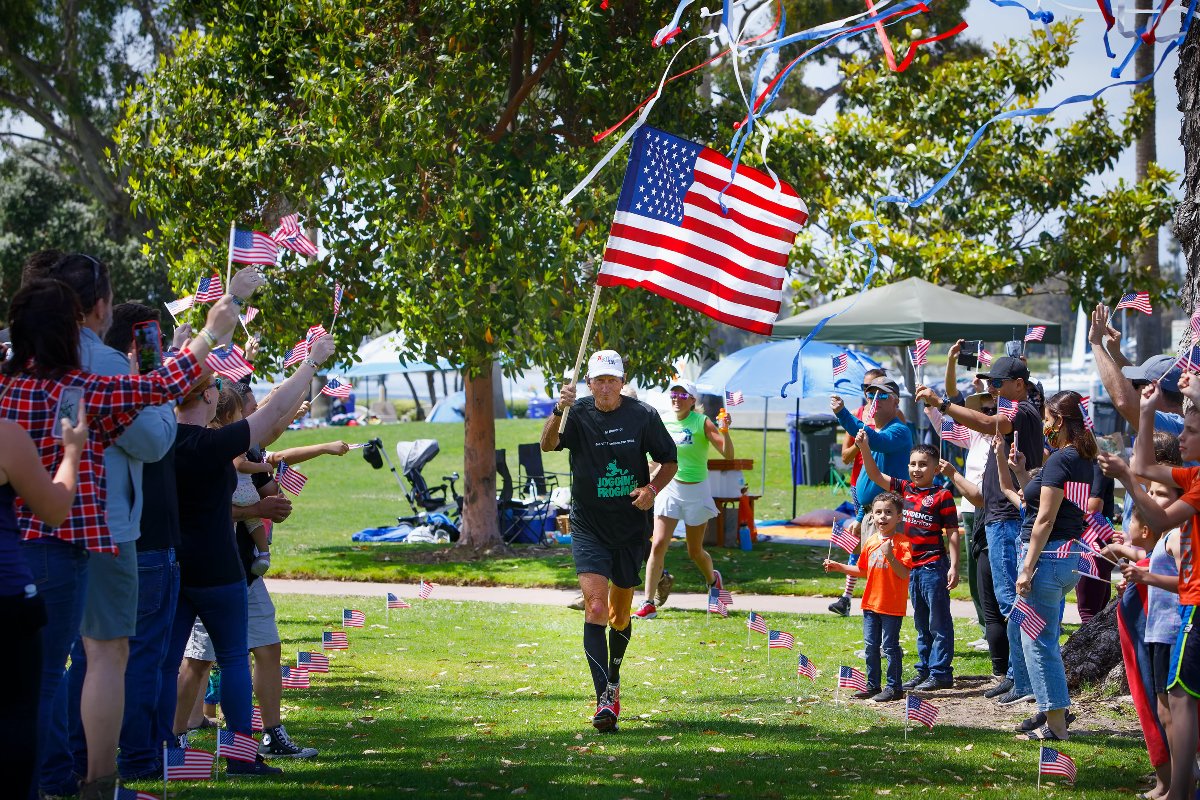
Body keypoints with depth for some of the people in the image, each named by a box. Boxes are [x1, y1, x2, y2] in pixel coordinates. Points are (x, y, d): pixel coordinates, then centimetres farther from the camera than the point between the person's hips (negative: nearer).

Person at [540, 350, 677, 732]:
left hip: (630, 529, 2)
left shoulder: (643, 415, -4)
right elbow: (548, 444, -25)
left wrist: (652, 489, -14)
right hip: (588, 528, -2)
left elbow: (670, 461, 6)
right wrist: (559, 411, -44)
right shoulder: (579, 414, -7)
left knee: (620, 616, 14)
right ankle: (603, 700, -21)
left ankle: (613, 682, 39)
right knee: (595, 609, -18)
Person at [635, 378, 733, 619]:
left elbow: (728, 454, -16)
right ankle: (649, 603, -10)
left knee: (695, 551, 9)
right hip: (669, 488, 2)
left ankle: (712, 579, 43)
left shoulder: (702, 423, -11)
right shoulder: (663, 422, 0)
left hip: (696, 491, -2)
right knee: (658, 545, -11)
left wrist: (724, 430, -32)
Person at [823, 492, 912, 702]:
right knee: (871, 646, 12)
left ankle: (894, 687, 7)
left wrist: (890, 556, -30)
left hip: (892, 605, -7)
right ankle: (872, 686, 21)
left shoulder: (902, 543, -11)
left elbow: (903, 573, -18)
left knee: (890, 646, -1)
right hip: (871, 603, 7)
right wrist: (839, 567, 17)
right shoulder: (870, 542, 10)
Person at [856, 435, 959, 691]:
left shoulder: (942, 496, -8)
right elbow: (874, 475, 8)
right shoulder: (904, 489, 9)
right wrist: (864, 447, -4)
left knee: (939, 622, -1)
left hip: (934, 566, -7)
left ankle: (941, 673, 3)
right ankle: (924, 671, 22)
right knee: (921, 624, 15)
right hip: (911, 566, 7)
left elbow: (952, 533, -8)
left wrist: (954, 566, -13)